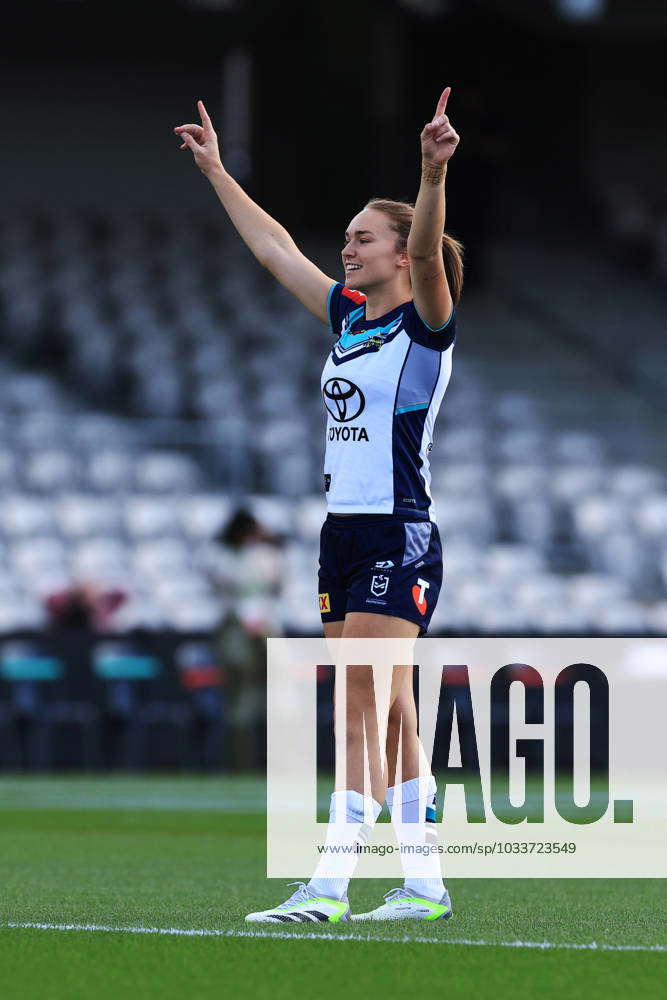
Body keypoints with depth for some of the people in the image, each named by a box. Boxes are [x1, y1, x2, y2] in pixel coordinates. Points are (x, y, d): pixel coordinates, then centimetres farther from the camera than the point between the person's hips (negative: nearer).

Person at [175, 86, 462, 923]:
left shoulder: (425, 324, -6)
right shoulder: (348, 317, 14)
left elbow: (426, 250, -26)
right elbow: (274, 248, 25)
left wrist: (433, 174, -43)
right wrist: (216, 172, 29)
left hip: (399, 538, -8)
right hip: (345, 535, 8)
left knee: (362, 710, -13)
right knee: (387, 715, 7)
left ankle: (329, 886, -17)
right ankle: (423, 886, 10)